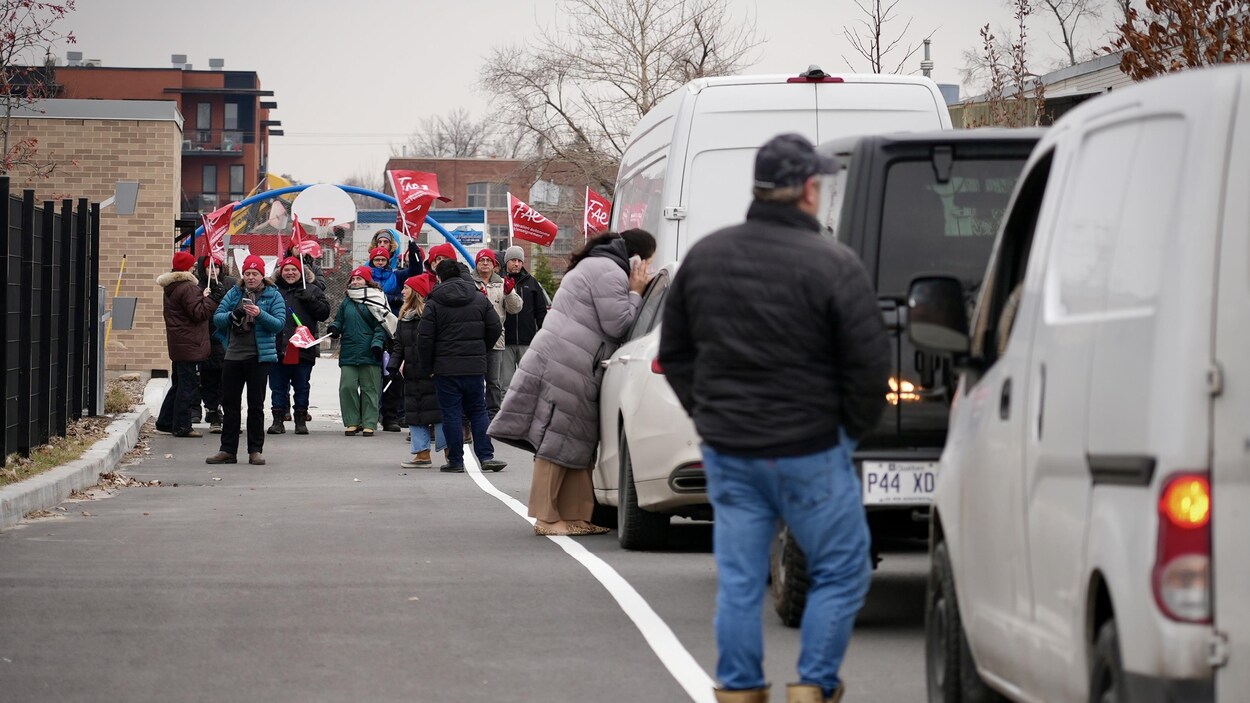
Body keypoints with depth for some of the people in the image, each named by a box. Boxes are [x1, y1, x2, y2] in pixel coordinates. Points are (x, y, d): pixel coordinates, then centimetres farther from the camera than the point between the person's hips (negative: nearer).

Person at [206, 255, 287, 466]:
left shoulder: (273, 296, 0)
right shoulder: (234, 293, 8)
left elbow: (279, 323, -9)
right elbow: (217, 318, 3)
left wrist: (260, 314, -24)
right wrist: (232, 315, -17)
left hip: (259, 357, -3)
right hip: (233, 356, 3)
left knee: (256, 405, 2)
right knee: (230, 403, 5)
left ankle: (255, 450, 8)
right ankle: (228, 450, 10)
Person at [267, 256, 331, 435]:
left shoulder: (312, 291, 8)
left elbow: (324, 313, 0)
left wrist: (310, 300, -13)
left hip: (303, 349, -1)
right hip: (278, 348, 1)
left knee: (301, 387, 5)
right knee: (278, 387, 4)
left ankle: (301, 420, 13)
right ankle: (278, 420, 10)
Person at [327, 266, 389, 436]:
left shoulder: (376, 302, 0)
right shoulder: (346, 302, 14)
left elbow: (381, 326, -3)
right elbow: (339, 320, 21)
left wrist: (377, 344, -14)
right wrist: (334, 328, -1)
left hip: (369, 354, -4)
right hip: (348, 354, 4)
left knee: (369, 389, 2)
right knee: (347, 387, -3)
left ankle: (369, 424, 7)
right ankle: (352, 422, 6)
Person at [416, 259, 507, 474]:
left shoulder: (434, 303, -5)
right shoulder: (480, 300, 5)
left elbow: (424, 338, -8)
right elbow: (495, 329, 5)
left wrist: (426, 367, 2)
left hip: (446, 368, -3)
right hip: (475, 367, 3)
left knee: (451, 415, 2)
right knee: (478, 412, 12)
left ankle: (455, 461, 3)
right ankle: (486, 456, 4)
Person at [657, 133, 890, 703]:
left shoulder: (704, 256, 6)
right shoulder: (833, 266, -13)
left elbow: (674, 354, 14)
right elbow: (870, 363, -13)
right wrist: (852, 428, 2)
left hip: (727, 450, 5)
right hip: (810, 451, -5)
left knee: (738, 581, 10)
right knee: (840, 574, 8)